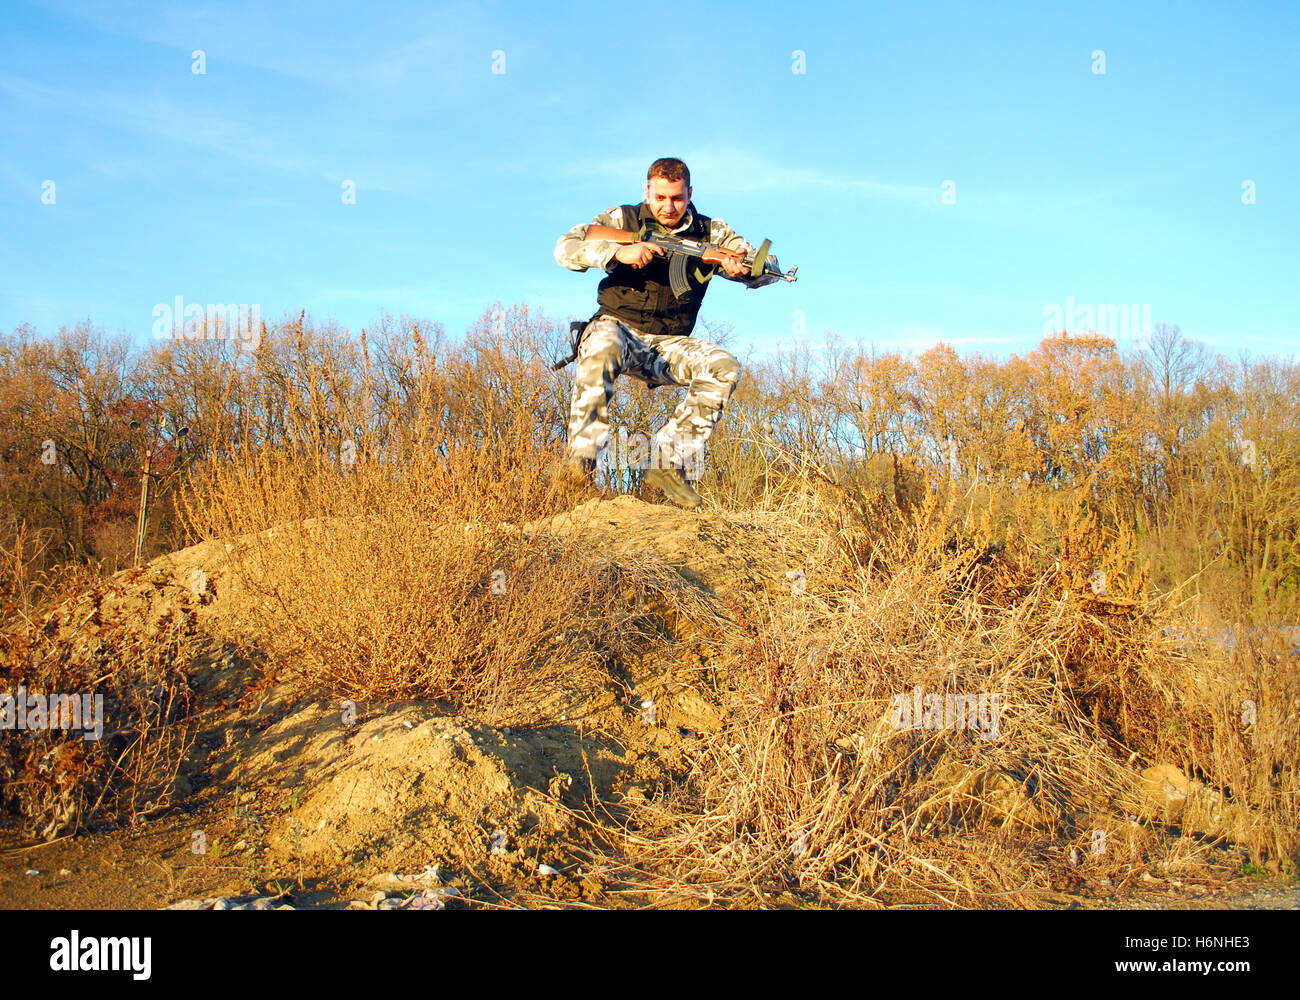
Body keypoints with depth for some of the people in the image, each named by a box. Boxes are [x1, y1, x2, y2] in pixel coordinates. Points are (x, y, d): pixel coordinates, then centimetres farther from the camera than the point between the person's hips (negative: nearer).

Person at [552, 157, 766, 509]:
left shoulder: (710, 232, 6)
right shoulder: (623, 219, 2)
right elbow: (565, 248, -9)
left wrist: (744, 265, -26)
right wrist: (620, 251, -25)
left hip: (668, 345, 3)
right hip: (619, 328, -2)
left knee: (723, 367, -26)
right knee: (603, 343, -40)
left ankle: (669, 463, -24)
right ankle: (579, 456, -35)